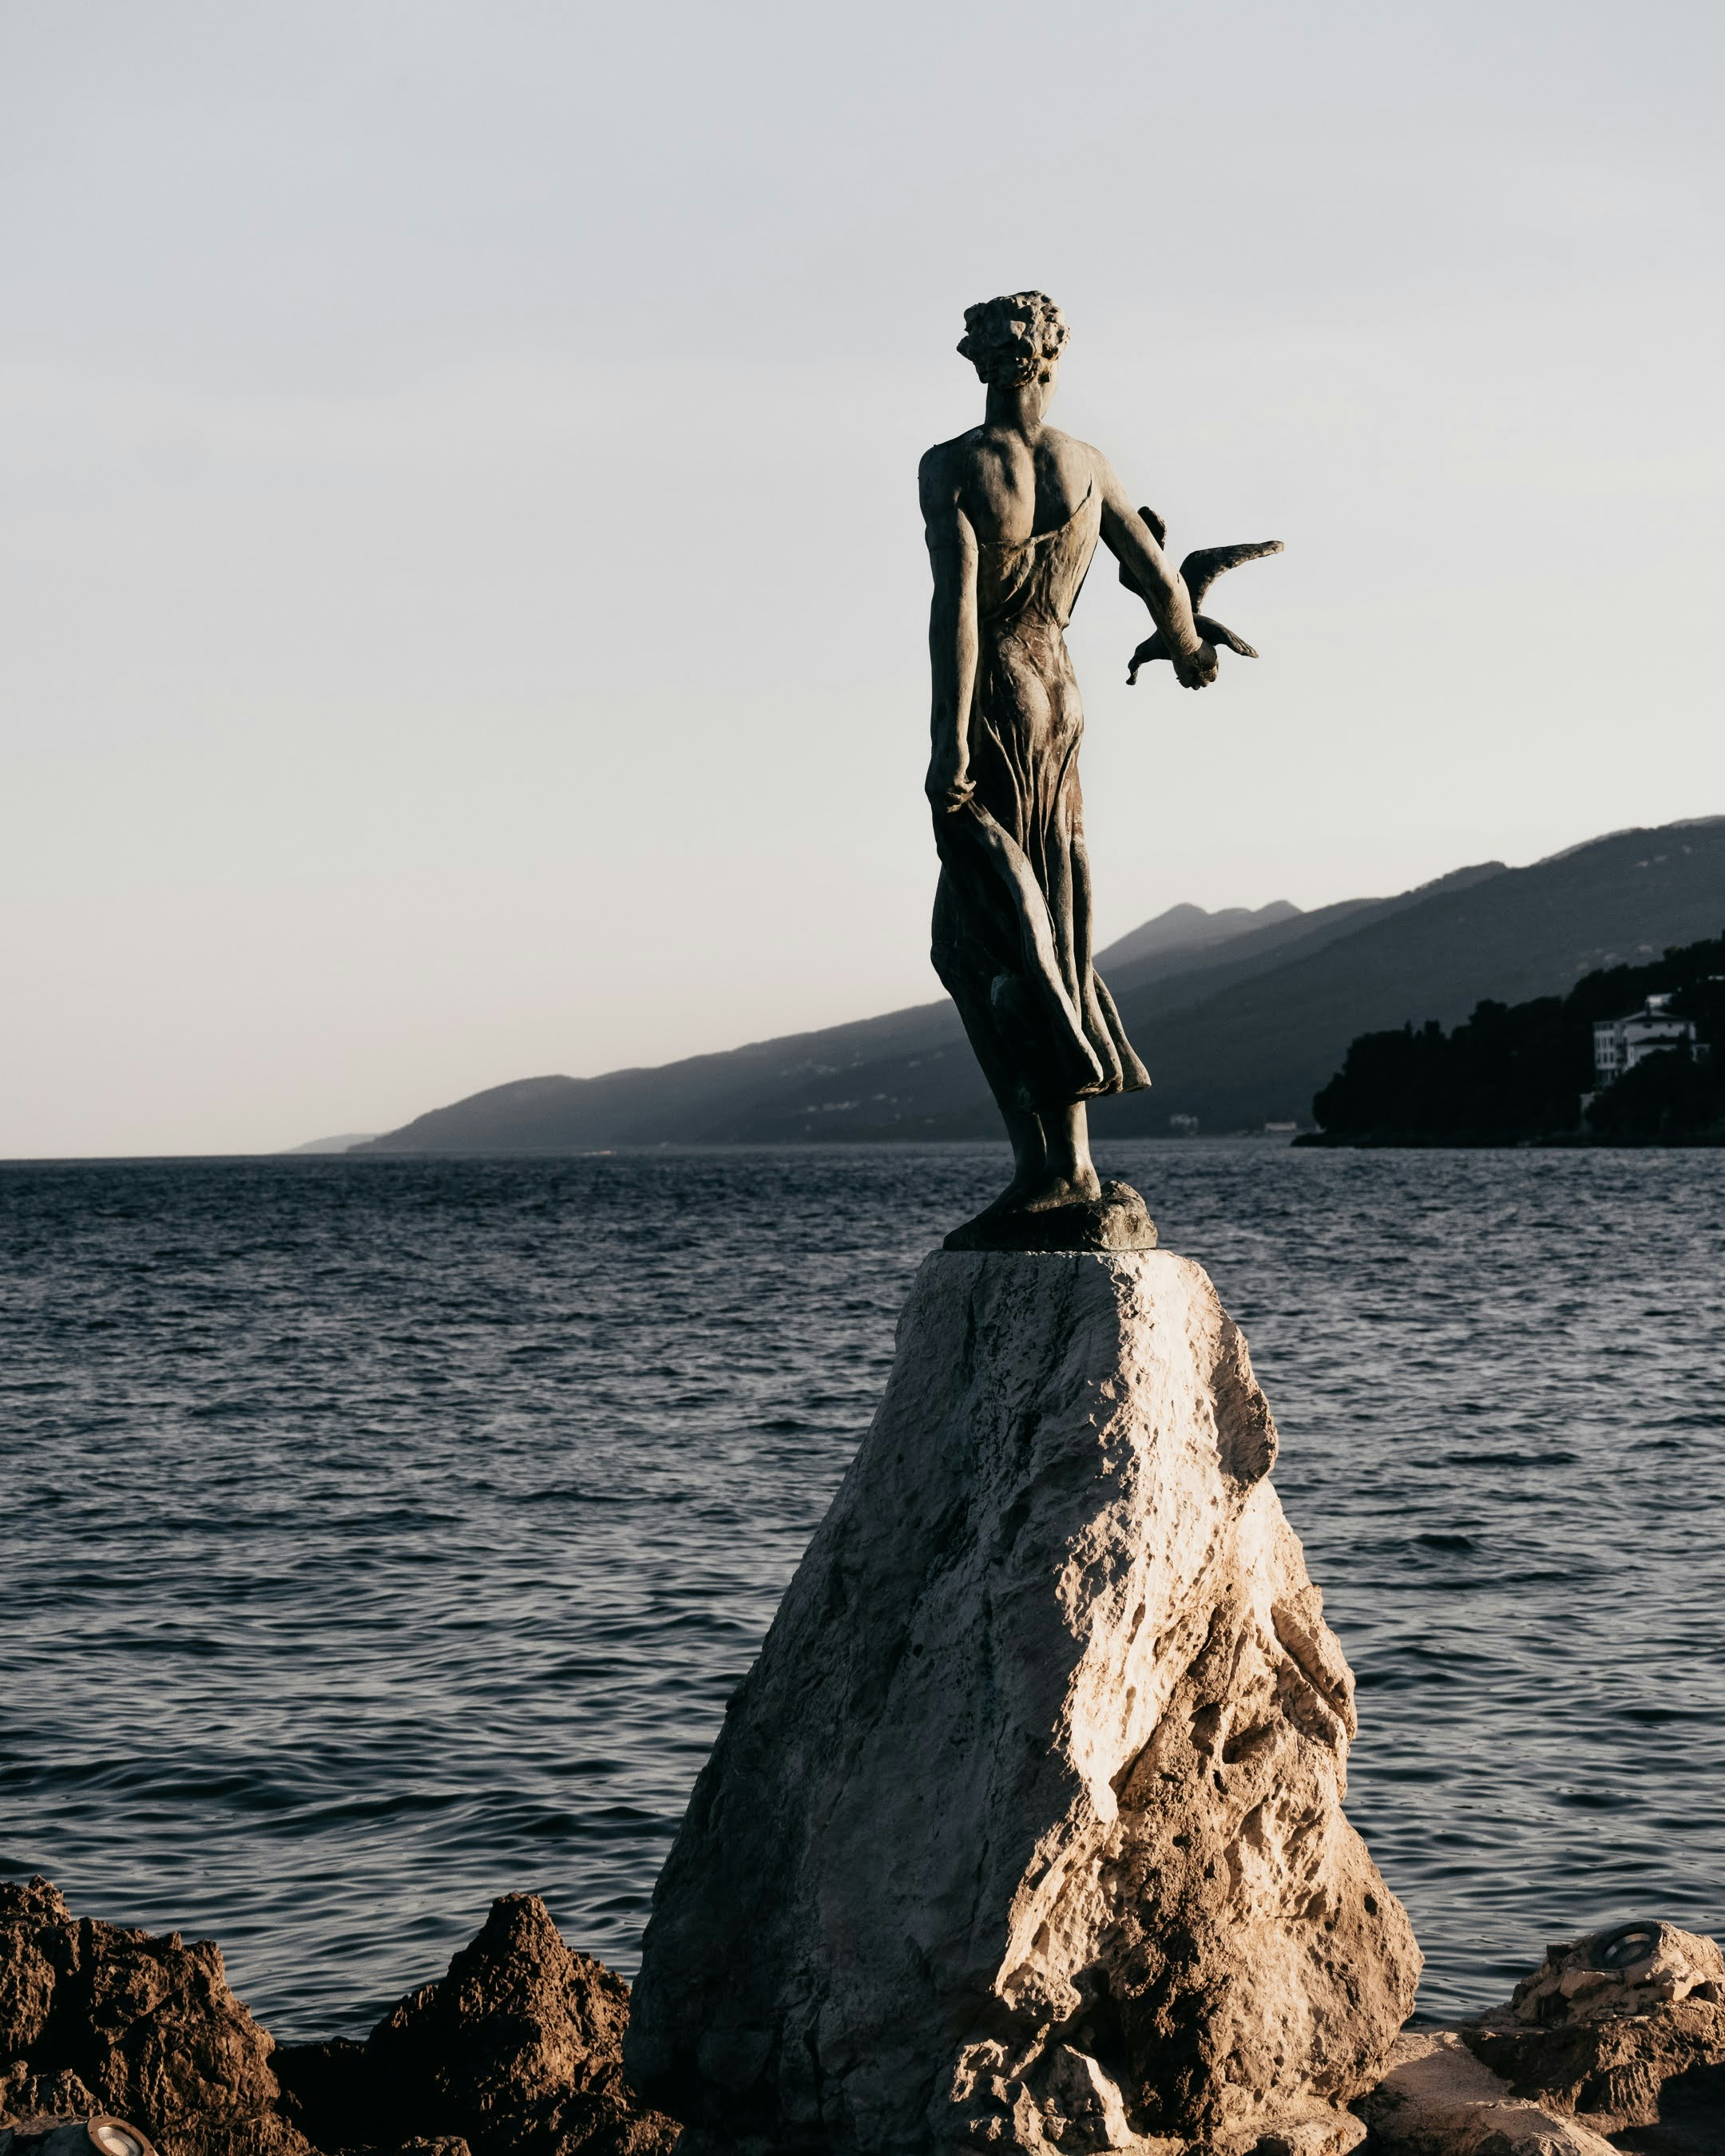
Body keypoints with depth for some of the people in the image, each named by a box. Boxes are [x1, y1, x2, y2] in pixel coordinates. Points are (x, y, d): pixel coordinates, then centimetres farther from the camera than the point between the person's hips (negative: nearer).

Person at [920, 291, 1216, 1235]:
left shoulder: (950, 466, -12)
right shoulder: (1085, 465, 4)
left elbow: (956, 602, -20)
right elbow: (1158, 578, 13)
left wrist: (949, 740, -22)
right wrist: (1188, 646, 35)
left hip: (987, 702, -5)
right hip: (1058, 696, 5)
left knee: (991, 941, -4)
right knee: (1051, 933, 11)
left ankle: (1047, 1157, -12)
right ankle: (1070, 1156, 9)